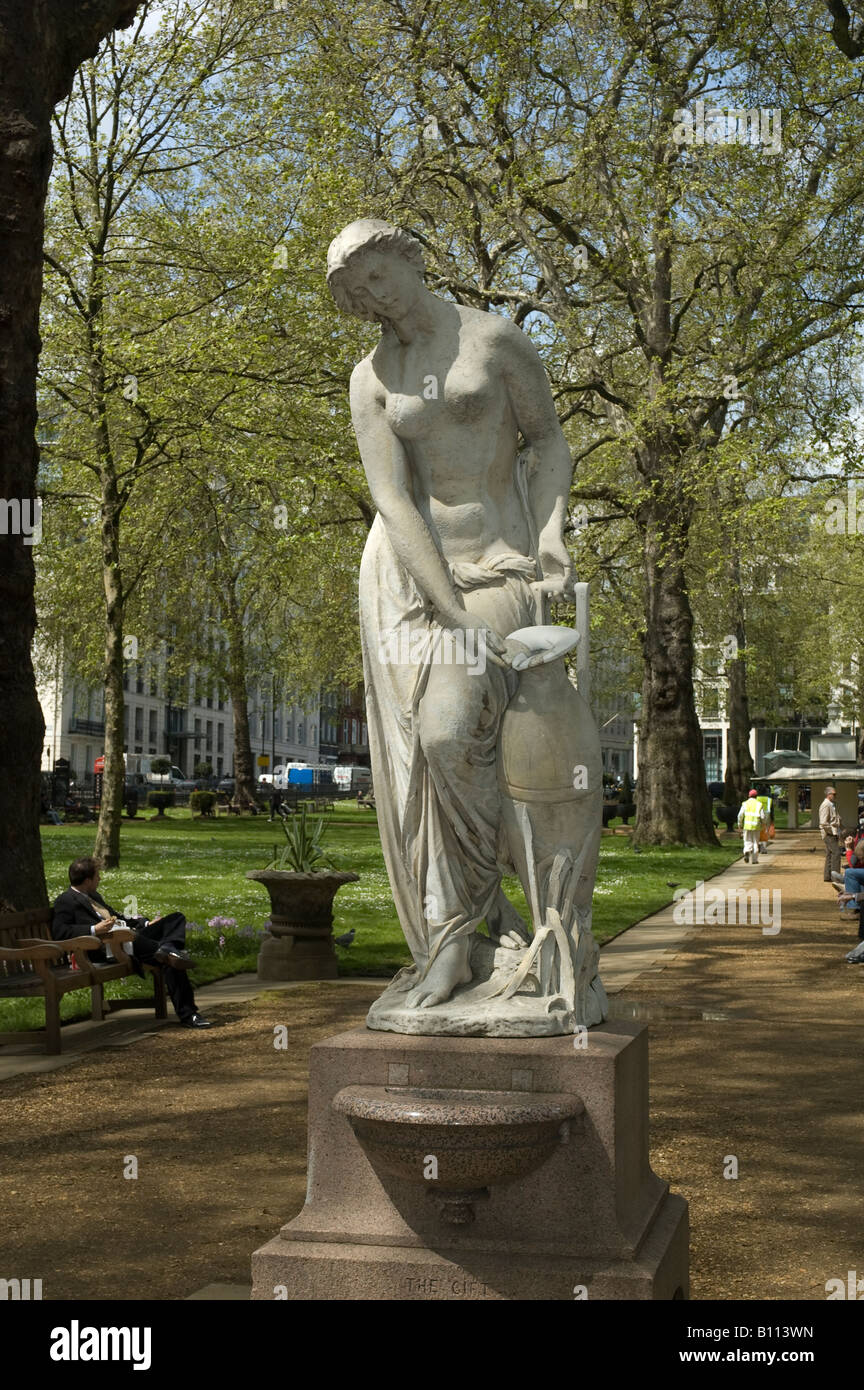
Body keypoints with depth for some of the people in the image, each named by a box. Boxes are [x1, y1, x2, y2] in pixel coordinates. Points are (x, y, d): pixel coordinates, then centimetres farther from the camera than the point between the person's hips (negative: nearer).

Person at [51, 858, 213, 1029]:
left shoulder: (94, 896, 27)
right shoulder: (65, 901, -2)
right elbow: (58, 932, -17)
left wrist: (146, 924, 24)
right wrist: (94, 930, -27)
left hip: (131, 936, 10)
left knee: (176, 918, -6)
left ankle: (167, 949, -35)